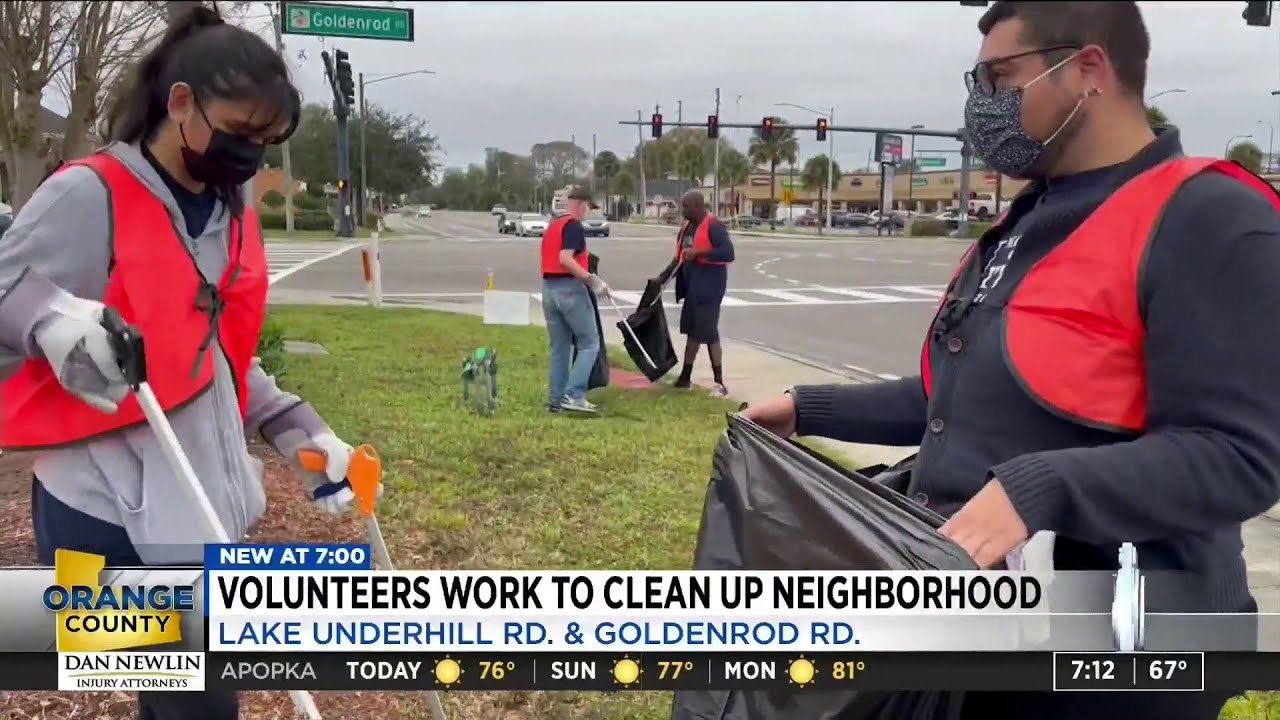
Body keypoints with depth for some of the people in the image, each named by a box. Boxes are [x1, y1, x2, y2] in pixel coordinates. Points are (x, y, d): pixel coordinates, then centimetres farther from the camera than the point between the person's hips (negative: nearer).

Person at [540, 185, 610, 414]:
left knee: (558, 347, 12)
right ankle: (574, 395, -9)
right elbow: (565, 259, -22)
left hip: (548, 288, 9)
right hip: (569, 288, -9)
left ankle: (556, 399, 12)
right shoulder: (574, 226, -10)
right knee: (589, 344, -1)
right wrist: (593, 280, -25)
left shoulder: (551, 226, 18)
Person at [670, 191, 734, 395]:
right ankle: (685, 376, 27)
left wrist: (698, 253, -27)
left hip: (709, 284, -9)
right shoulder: (687, 225, 11)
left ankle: (719, 383, -2)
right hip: (692, 284, 9)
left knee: (708, 331, -8)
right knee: (692, 329, 16)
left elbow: (728, 253, -25)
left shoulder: (713, 226, -16)